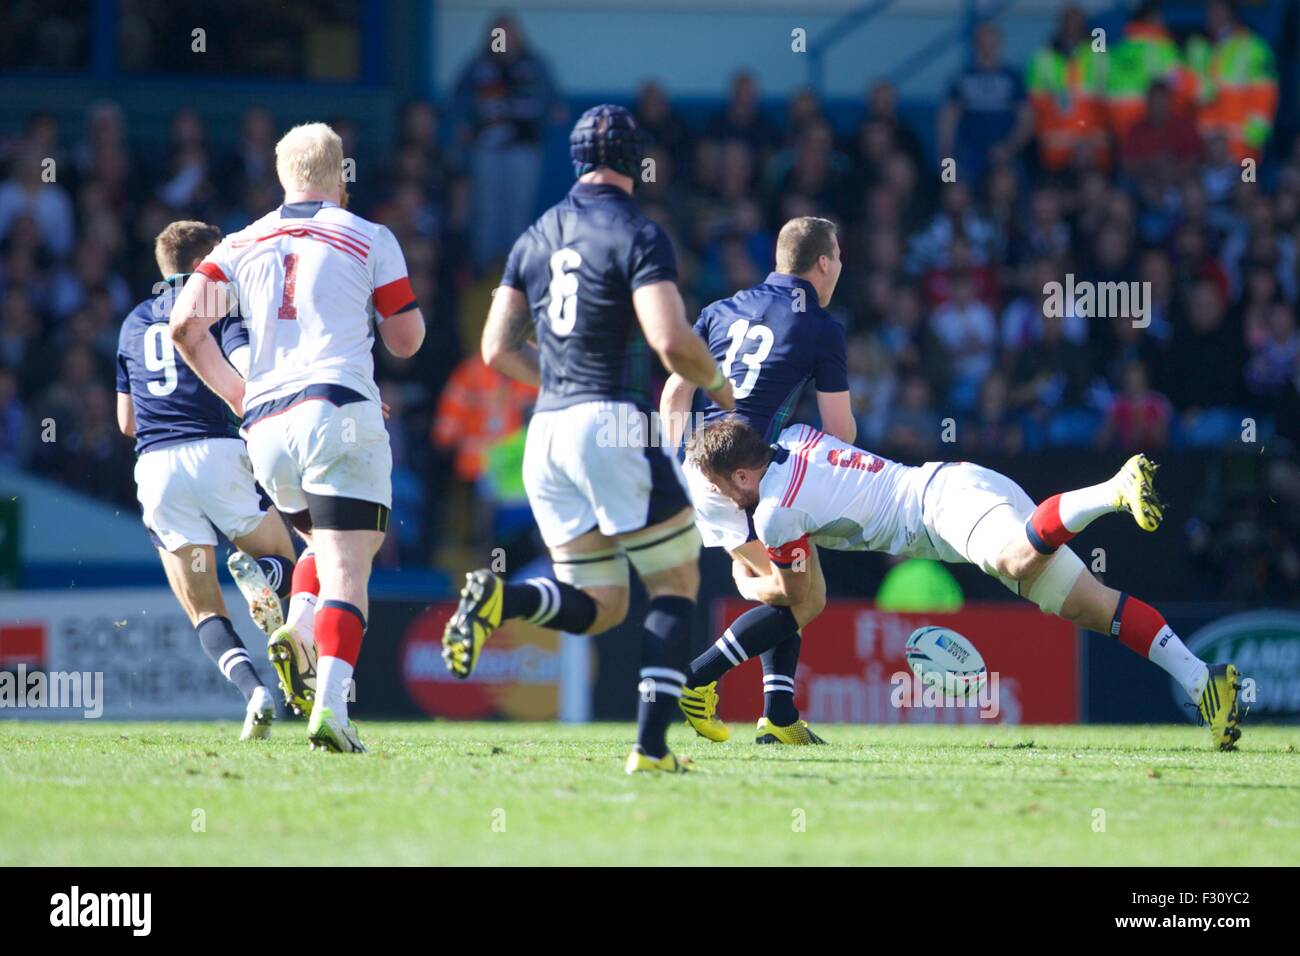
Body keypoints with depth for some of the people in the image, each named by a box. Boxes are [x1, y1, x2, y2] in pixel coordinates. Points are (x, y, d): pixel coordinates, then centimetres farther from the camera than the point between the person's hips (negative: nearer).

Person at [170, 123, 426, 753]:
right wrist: (404, 300, 31)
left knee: (333, 547, 26)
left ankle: (294, 632, -1)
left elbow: (185, 326, 4)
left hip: (266, 426, 4)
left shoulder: (241, 246, 15)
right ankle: (330, 701, -25)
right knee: (347, 569, -8)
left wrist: (236, 394, 16)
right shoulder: (370, 241, 7)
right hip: (338, 411, -4)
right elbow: (406, 341, 11)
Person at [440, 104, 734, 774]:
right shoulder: (637, 236, -6)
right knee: (676, 583, 6)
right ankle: (652, 746, -8)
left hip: (546, 433, 6)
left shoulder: (535, 239, 14)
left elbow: (498, 351, 16)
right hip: (613, 424, -6)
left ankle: (500, 599, -21)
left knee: (599, 607, 10)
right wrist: (718, 384, 2)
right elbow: (671, 341, -17)